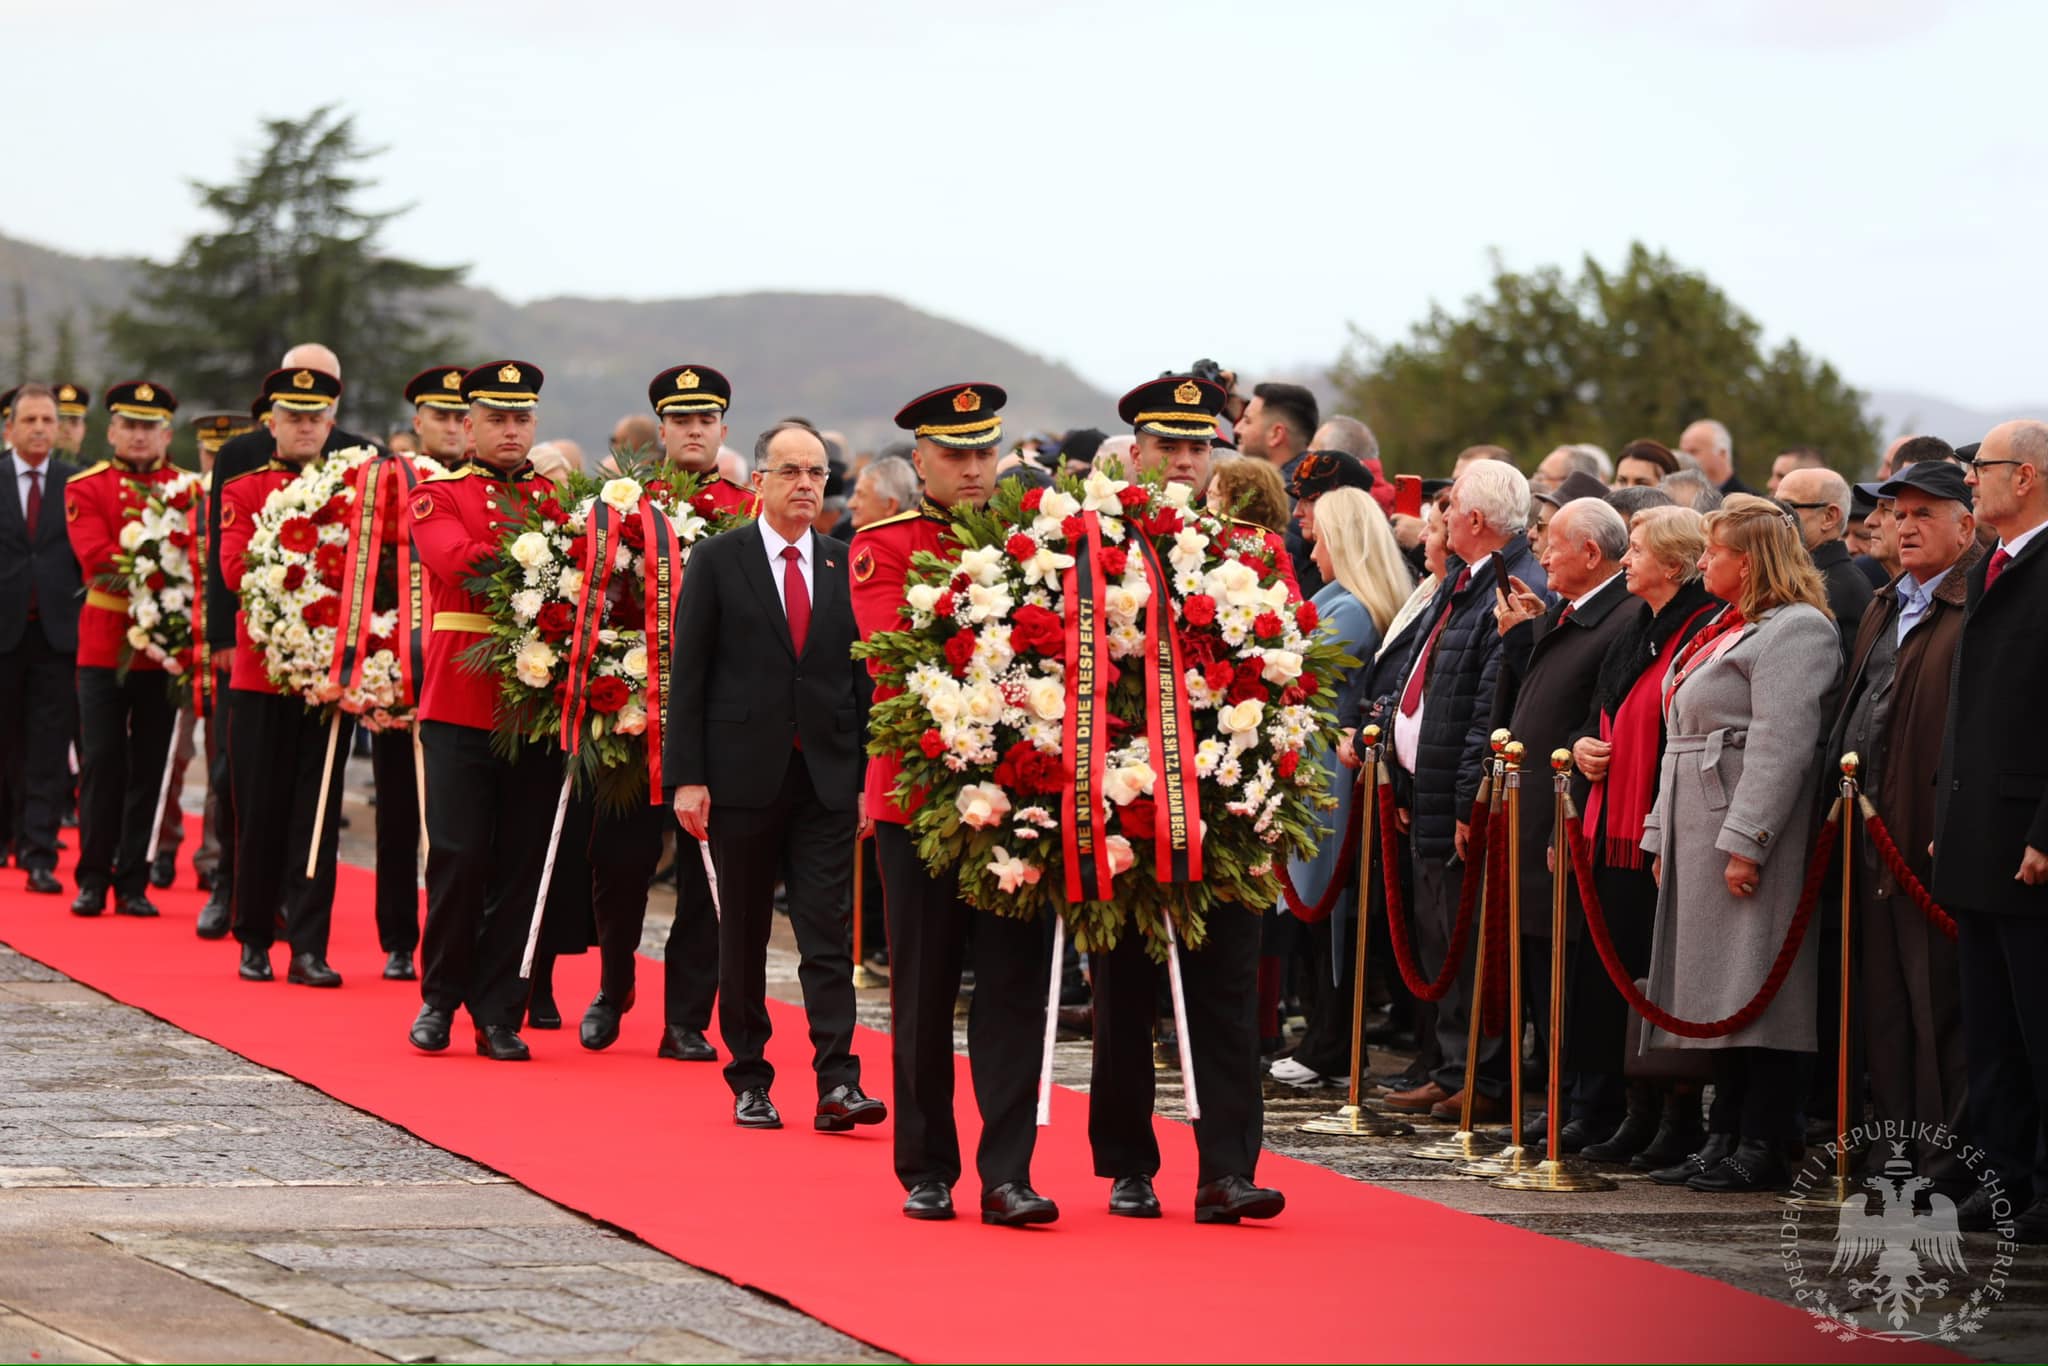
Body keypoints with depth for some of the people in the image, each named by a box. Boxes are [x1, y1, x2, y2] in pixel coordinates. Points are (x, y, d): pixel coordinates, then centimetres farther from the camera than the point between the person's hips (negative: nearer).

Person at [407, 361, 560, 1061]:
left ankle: (499, 1016, 10)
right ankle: (439, 997, 14)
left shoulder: (560, 497, 13)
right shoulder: (438, 497, 4)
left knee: (524, 866, 3)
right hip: (461, 706, -3)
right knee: (459, 857, -4)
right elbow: (457, 562, -15)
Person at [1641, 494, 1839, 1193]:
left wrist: (1745, 841, -24)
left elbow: (1780, 744, -20)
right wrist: (1664, 837, 19)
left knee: (1759, 994, -8)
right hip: (1700, 837, 10)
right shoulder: (1729, 629, 21)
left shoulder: (1796, 631, -11)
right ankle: (1724, 1140, 13)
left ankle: (1762, 1149, -7)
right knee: (1722, 993, 10)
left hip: (1750, 834, -10)